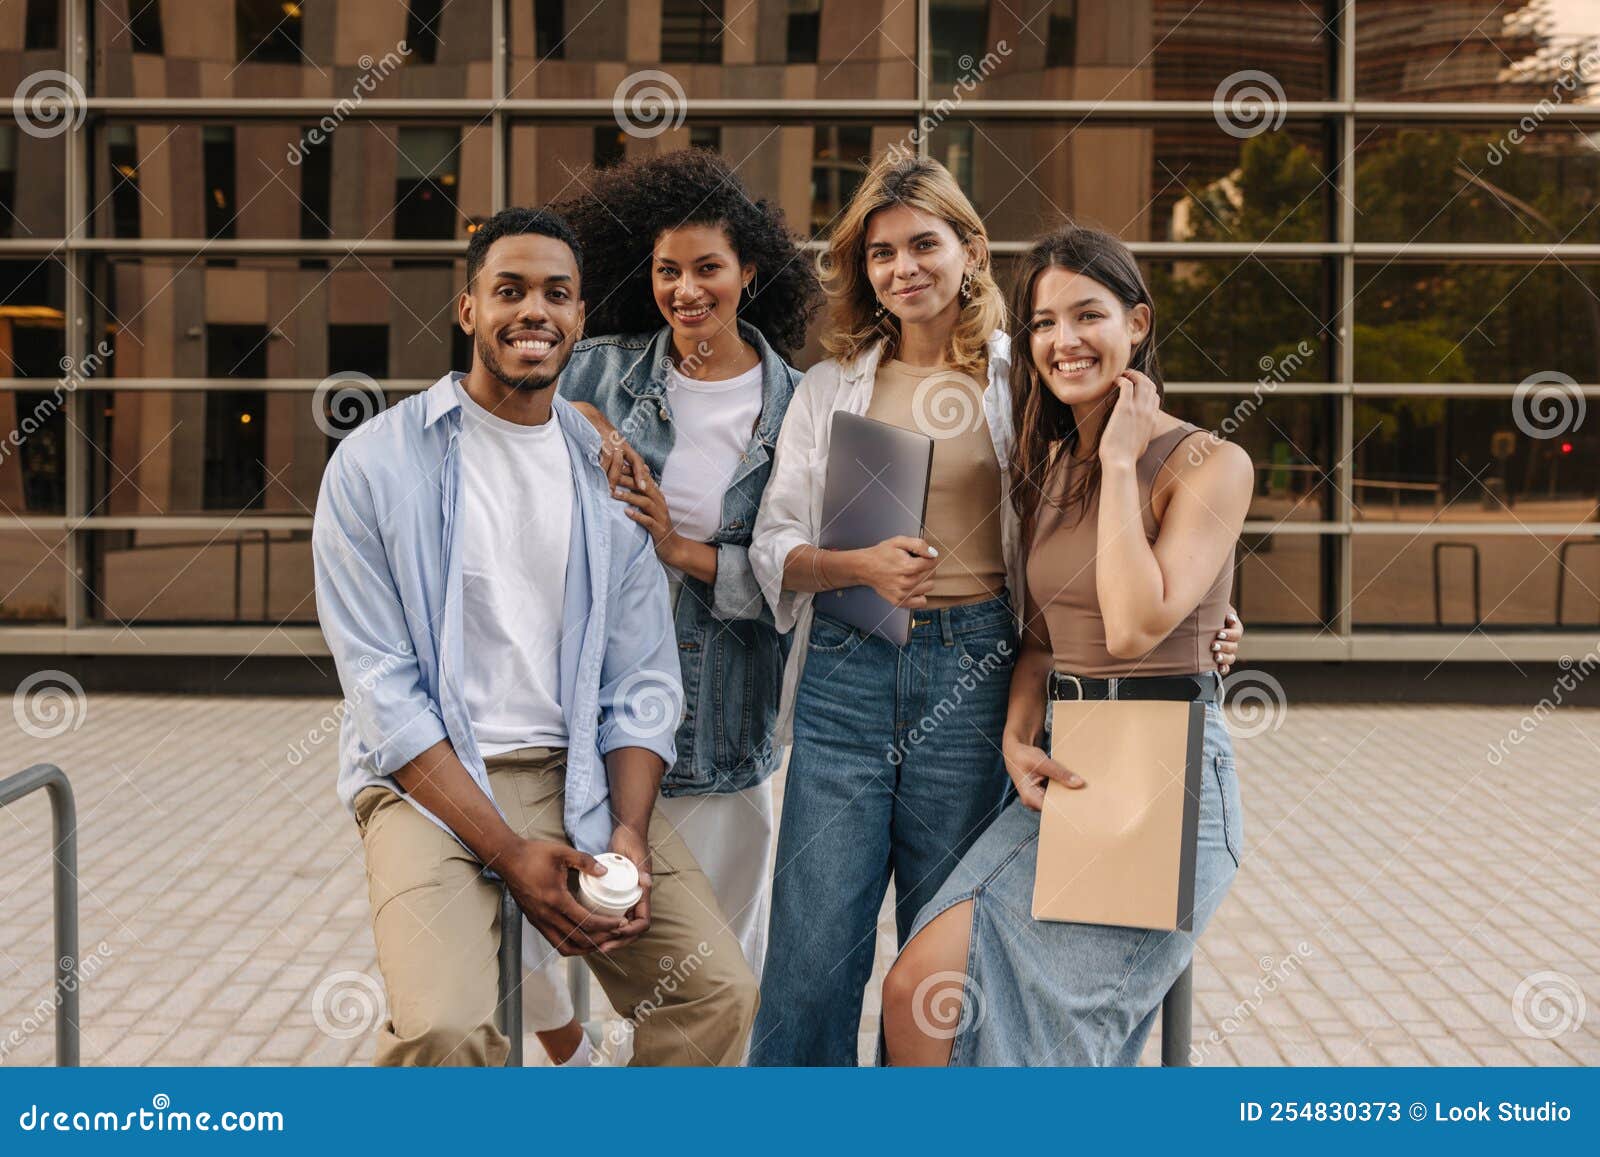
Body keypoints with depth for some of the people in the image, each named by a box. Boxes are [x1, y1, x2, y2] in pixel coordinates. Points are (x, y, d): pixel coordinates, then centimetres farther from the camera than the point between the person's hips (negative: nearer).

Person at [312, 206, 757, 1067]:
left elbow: (642, 684, 7)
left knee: (720, 991, -11)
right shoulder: (375, 464, -3)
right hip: (430, 779, -3)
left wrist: (630, 832, -11)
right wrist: (507, 851, -16)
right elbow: (384, 693, -8)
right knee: (441, 1027, -26)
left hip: (583, 773, 4)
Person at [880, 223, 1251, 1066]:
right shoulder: (1048, 467, 14)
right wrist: (1018, 739, -2)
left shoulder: (1209, 465, -8)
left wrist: (1120, 461, -14)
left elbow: (1136, 626, -20)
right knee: (914, 992, -9)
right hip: (1064, 771, 6)